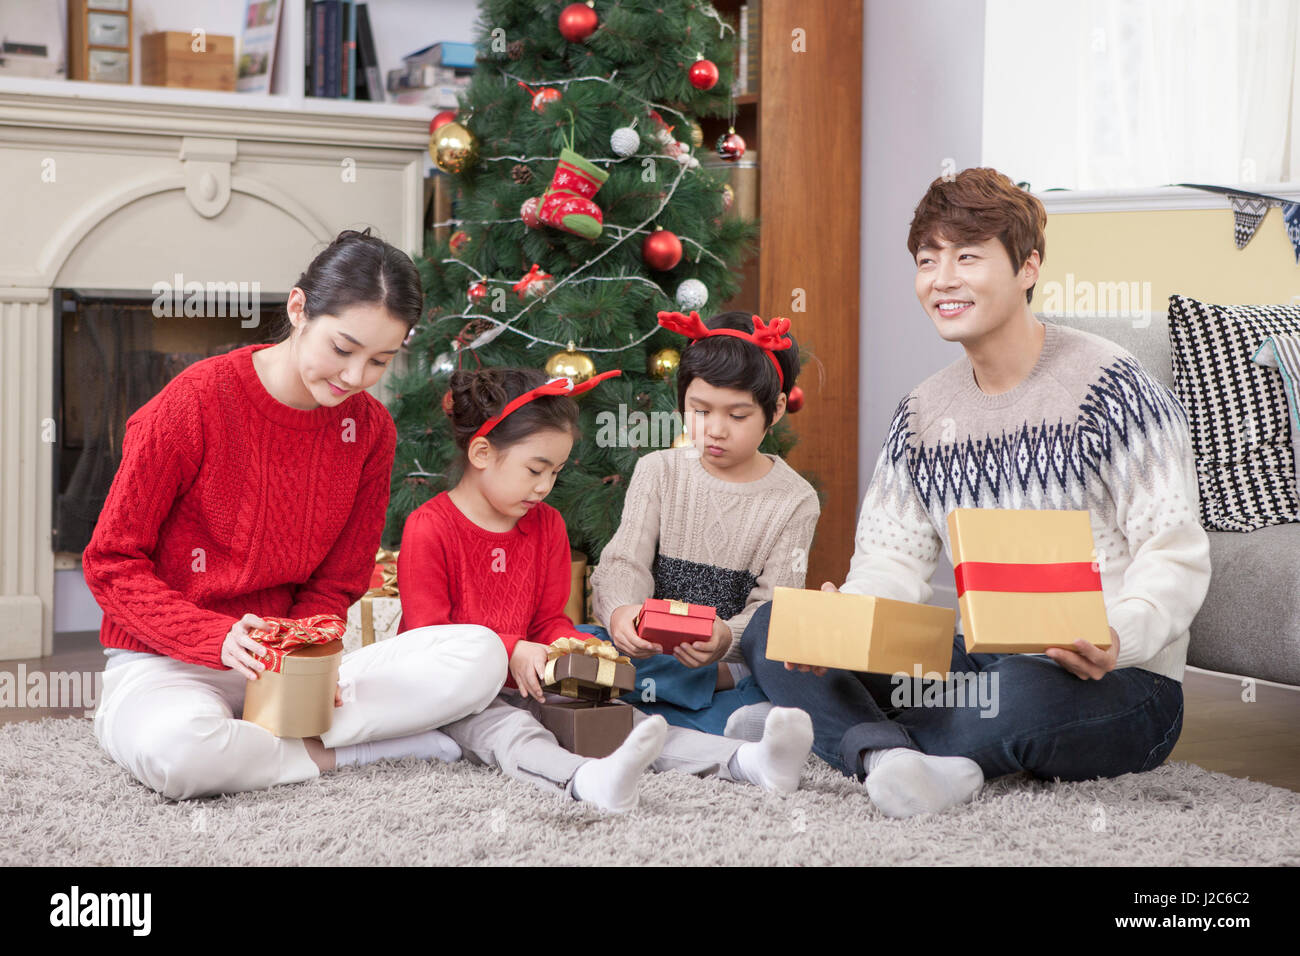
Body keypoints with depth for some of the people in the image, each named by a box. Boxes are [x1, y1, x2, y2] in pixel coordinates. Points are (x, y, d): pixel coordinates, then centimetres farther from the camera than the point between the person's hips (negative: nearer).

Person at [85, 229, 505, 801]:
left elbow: (334, 587, 7)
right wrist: (221, 641, -23)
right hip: (164, 663, -4)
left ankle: (250, 738, -20)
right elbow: (111, 564, -9)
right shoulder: (195, 403, -13)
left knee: (478, 658, -18)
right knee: (176, 750, -42)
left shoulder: (370, 429, 1)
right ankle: (332, 753, -15)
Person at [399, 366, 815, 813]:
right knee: (507, 729, -37)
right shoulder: (429, 528, -9)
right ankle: (591, 781, -70)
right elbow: (429, 632, -12)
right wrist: (509, 651, -23)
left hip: (528, 685, 6)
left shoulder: (546, 525, 12)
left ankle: (749, 761, -36)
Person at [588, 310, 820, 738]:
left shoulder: (795, 501, 1)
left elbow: (773, 605, -6)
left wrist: (727, 638, -31)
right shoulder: (658, 471, 6)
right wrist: (621, 610, -31)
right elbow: (626, 562, -5)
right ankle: (730, 716, -31)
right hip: (650, 653, 2)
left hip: (743, 658, -2)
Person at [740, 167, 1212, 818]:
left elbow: (1175, 554, -12)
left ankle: (836, 731, -19)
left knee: (1020, 691, -43)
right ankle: (895, 757, -35)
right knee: (771, 630, -9)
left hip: (1123, 690, -6)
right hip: (984, 665, 6)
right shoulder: (923, 413, 10)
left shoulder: (1111, 386, -9)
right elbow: (893, 558, 5)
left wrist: (1120, 638, -33)